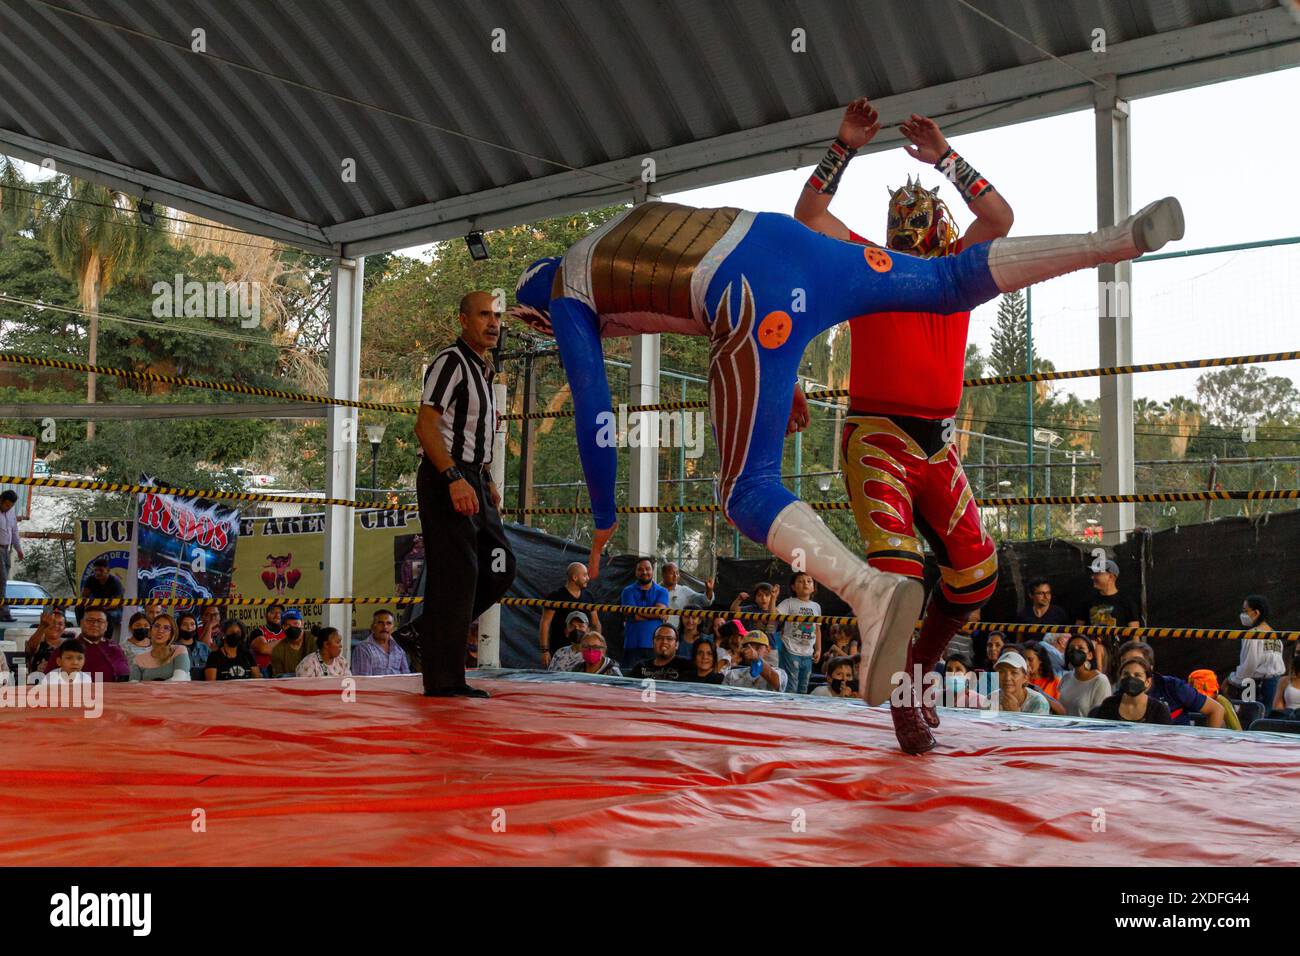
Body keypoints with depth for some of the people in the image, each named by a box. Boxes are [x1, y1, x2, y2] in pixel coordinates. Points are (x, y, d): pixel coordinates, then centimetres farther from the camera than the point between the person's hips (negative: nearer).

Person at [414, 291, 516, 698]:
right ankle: (443, 680, -4)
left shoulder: (484, 369, 19)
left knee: (499, 568, 10)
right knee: (458, 573, -10)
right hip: (446, 480, -9)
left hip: (472, 480, 9)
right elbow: (425, 425, -19)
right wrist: (455, 478, -28)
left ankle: (437, 631, 22)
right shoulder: (451, 361, -10)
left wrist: (487, 481, 19)